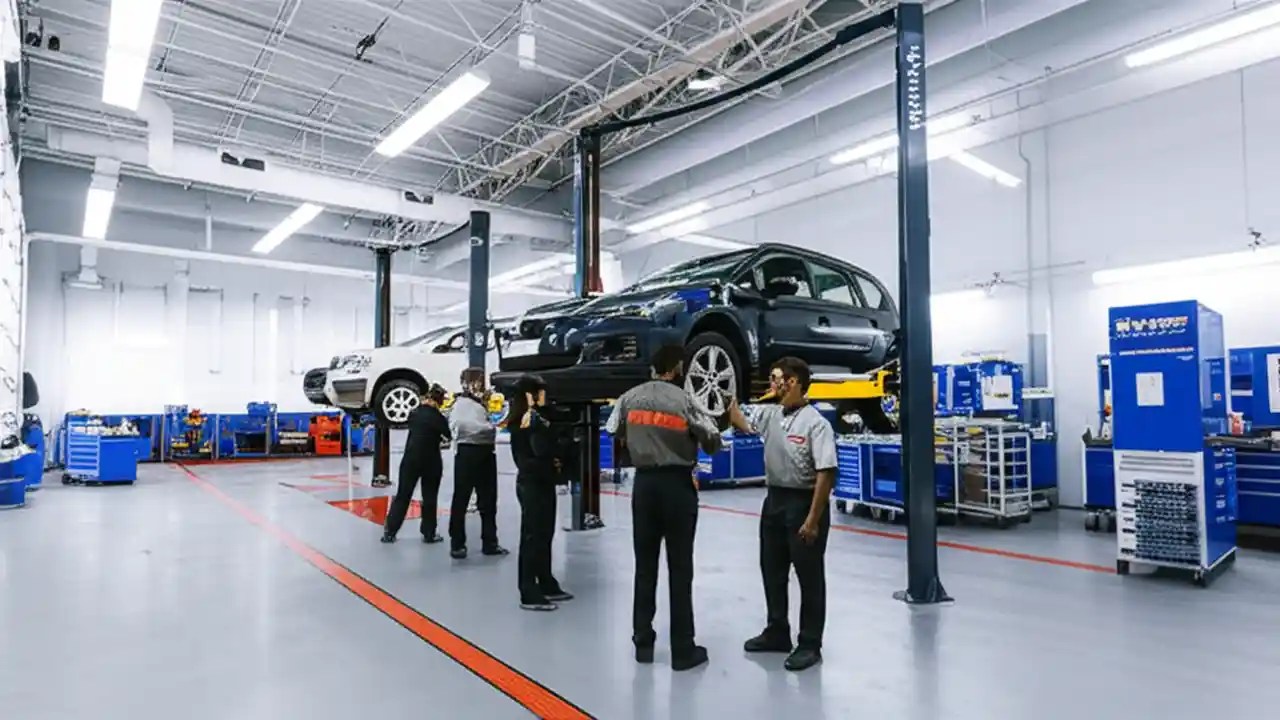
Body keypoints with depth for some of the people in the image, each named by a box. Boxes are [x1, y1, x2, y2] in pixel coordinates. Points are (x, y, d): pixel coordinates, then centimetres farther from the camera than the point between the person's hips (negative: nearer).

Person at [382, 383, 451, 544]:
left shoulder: (413, 413, 3)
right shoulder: (438, 418, -11)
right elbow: (449, 436, 0)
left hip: (411, 459, 3)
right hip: (431, 461, -3)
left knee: (402, 496, 8)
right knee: (429, 498, 6)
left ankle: (389, 532, 9)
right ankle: (429, 534, 11)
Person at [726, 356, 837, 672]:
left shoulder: (816, 423, -18)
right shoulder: (769, 414, 4)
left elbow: (826, 473, -21)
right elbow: (741, 424, 21)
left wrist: (813, 519, -23)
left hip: (804, 502, -8)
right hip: (774, 500, 8)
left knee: (810, 577, 7)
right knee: (772, 571, 18)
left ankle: (809, 644, 20)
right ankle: (777, 632, 35)